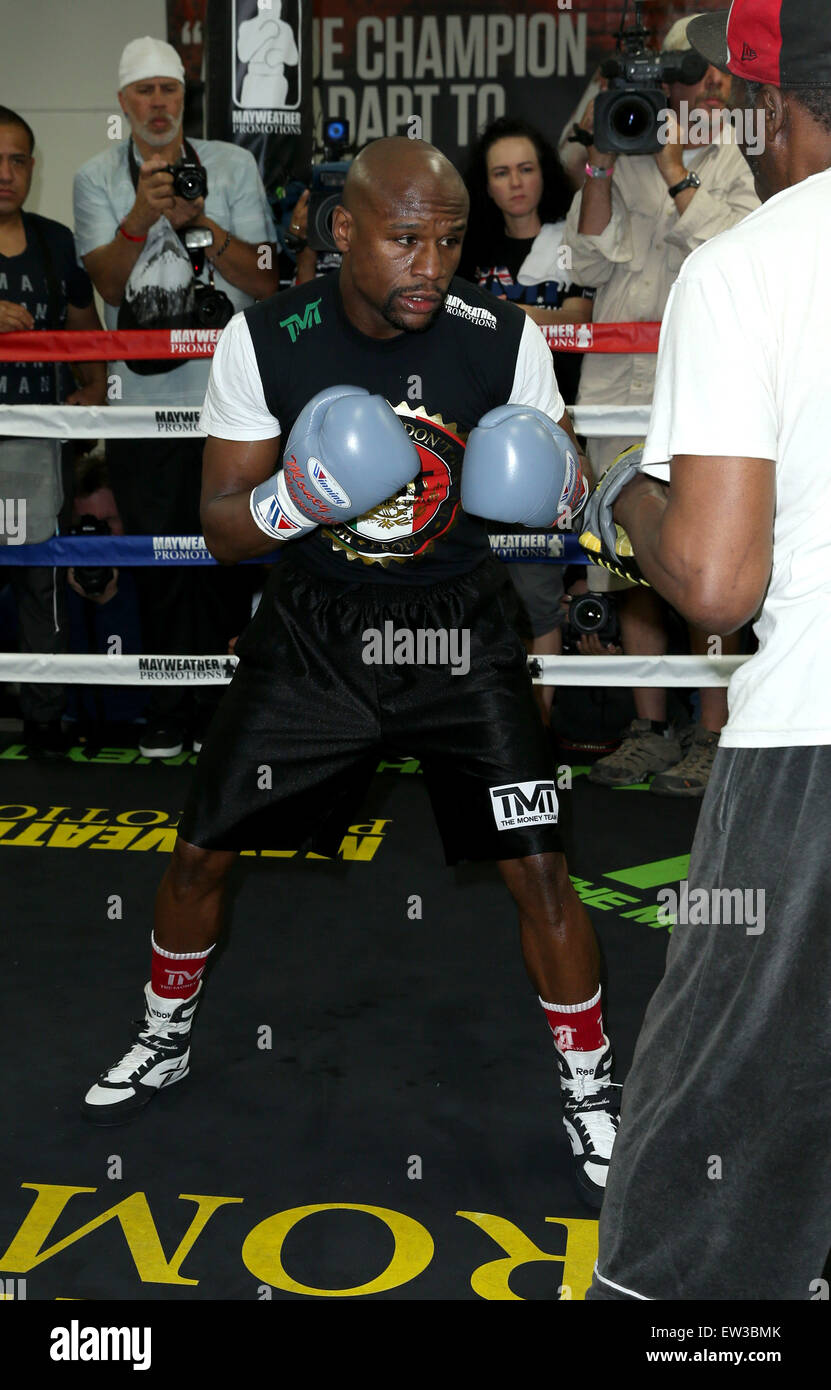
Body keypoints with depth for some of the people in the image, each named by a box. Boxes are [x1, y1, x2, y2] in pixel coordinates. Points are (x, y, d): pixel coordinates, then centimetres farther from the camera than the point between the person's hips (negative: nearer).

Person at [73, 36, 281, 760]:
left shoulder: (233, 165, 6)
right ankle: (169, 709, 15)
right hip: (143, 396, 1)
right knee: (159, 559, 4)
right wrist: (141, 218, -20)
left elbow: (266, 280, -1)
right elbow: (109, 285, -5)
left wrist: (199, 221, -14)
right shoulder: (96, 179, 8)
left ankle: (221, 707, 15)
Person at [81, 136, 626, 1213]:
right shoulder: (264, 340, -13)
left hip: (459, 629, 0)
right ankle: (163, 1041, 36)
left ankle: (590, 1094, 19)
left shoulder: (503, 338, -11)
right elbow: (220, 530, -8)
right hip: (314, 629, 1)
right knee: (200, 850, 7)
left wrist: (561, 487, -22)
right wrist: (293, 498, -30)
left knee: (538, 870, -6)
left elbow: (551, 468, 3)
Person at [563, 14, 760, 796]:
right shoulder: (623, 162, 13)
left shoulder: (739, 167, 8)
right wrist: (601, 167, -5)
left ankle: (711, 734, 3)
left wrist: (672, 168, -9)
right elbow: (591, 264, 4)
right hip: (621, 385, 3)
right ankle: (651, 727, 17)